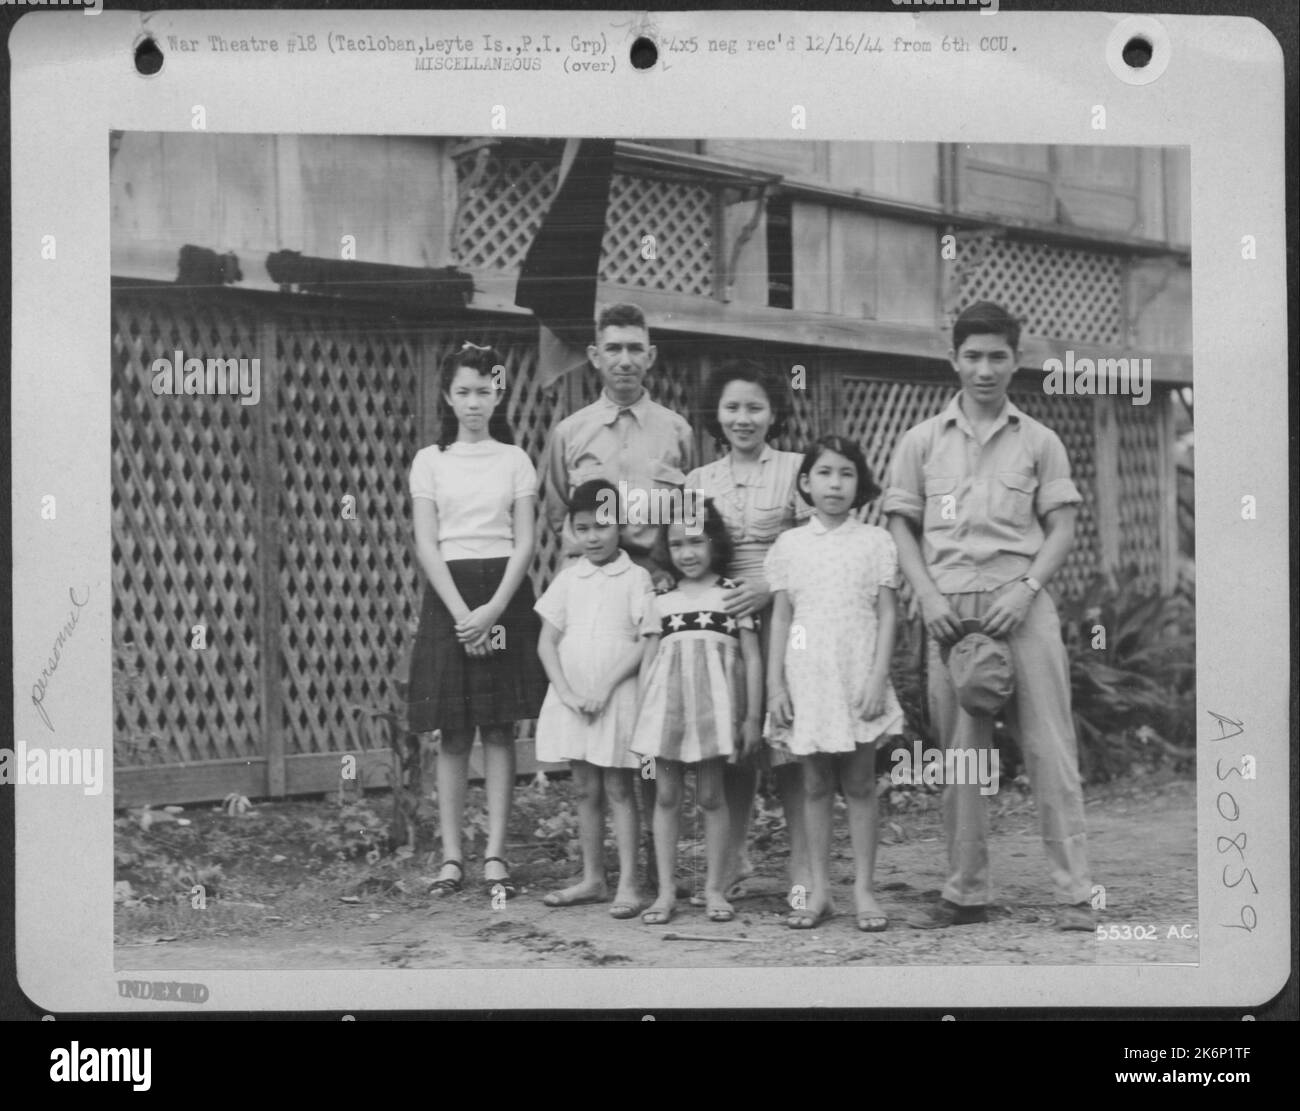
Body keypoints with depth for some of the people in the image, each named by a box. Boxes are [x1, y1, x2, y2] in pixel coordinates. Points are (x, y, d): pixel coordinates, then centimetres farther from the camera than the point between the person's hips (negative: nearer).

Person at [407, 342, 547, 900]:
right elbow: (426, 544, -1)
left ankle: (496, 856, 3)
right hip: (449, 595, 0)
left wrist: (495, 609, -13)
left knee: (499, 730, 0)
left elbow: (525, 543, 1)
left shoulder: (515, 460, 7)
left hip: (504, 595, 0)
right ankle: (451, 857, 5)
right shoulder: (430, 461, 6)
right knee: (453, 734, 1)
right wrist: (462, 612, -12)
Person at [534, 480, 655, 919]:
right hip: (572, 698, 4)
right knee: (585, 789, 11)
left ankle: (628, 884, 1)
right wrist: (567, 692, -7)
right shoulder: (568, 579, 8)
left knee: (618, 788, -2)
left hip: (617, 697, -4)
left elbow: (647, 641, -11)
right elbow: (547, 641, 6)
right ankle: (592, 878, 20)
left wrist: (606, 687, -16)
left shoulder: (635, 577, -4)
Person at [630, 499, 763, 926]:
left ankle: (715, 888, 11)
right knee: (666, 797, 4)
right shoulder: (662, 602, 10)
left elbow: (752, 659, 2)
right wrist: (642, 716, 6)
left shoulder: (734, 595, 3)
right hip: (666, 702, 3)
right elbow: (648, 662, 13)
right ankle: (666, 890, 9)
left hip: (715, 704, -3)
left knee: (711, 795, 2)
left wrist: (753, 716, -2)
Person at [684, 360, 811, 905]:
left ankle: (803, 867, -3)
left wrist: (769, 586, -14)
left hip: (780, 613, -3)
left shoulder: (794, 470, 2)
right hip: (716, 616, 4)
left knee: (786, 733, -10)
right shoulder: (698, 480, 14)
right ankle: (730, 861, 16)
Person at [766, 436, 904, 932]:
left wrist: (878, 680, -9)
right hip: (806, 677, 2)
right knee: (816, 785, 7)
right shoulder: (789, 544, 5)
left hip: (858, 677, -1)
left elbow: (887, 615, -1)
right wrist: (774, 683, 1)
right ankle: (819, 892, 12)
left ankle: (864, 889, 10)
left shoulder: (875, 541, 1)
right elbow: (781, 617, 7)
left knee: (859, 783, 3)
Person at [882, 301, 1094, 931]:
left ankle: (1074, 894, -3)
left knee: (1049, 748, -5)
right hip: (950, 610, 2)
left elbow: (1062, 529, 5)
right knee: (957, 754, 5)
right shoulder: (922, 441, 11)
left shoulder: (1038, 441, 9)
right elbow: (901, 525, 9)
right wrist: (929, 596, -5)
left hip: (1020, 603, -1)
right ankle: (966, 893, 12)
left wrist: (1026, 590, -10)